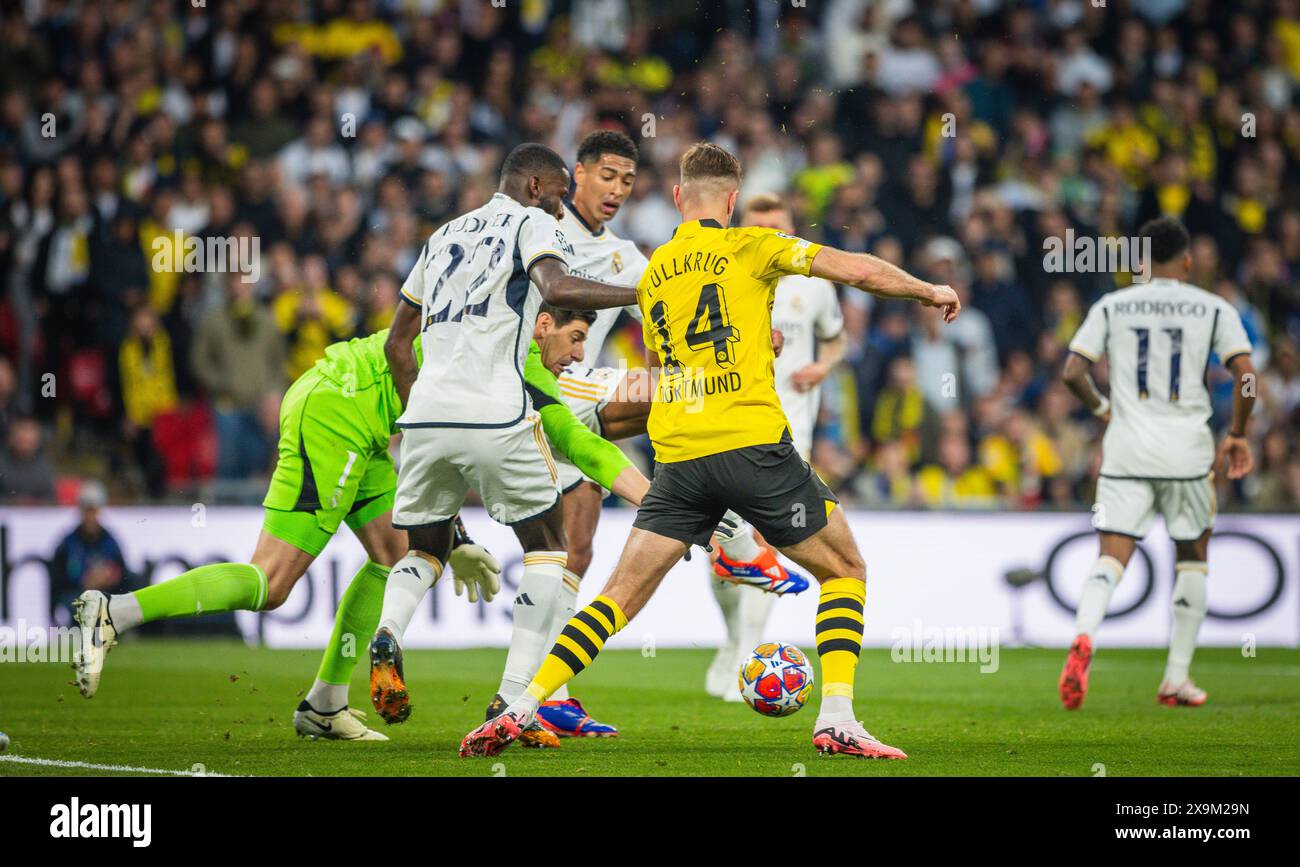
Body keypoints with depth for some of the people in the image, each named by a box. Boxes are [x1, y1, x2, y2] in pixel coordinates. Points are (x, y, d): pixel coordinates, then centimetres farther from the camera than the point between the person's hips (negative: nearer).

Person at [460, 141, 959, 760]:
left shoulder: (652, 274, 18)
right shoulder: (748, 246, 2)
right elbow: (857, 270, -5)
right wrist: (928, 291, 9)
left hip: (677, 455, 4)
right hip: (754, 442, -4)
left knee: (620, 595, 9)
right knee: (845, 571, 11)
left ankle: (520, 712, -1)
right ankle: (836, 720, -3)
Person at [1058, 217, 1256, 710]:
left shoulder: (1110, 307, 6)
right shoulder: (1214, 309, 3)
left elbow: (1073, 373, -1)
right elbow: (1245, 376, -7)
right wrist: (1237, 436, 6)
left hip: (1126, 450, 1)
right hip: (1187, 450, -1)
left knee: (1112, 556, -3)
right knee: (1193, 557, 16)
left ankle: (1083, 637, -34)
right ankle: (1177, 679, 14)